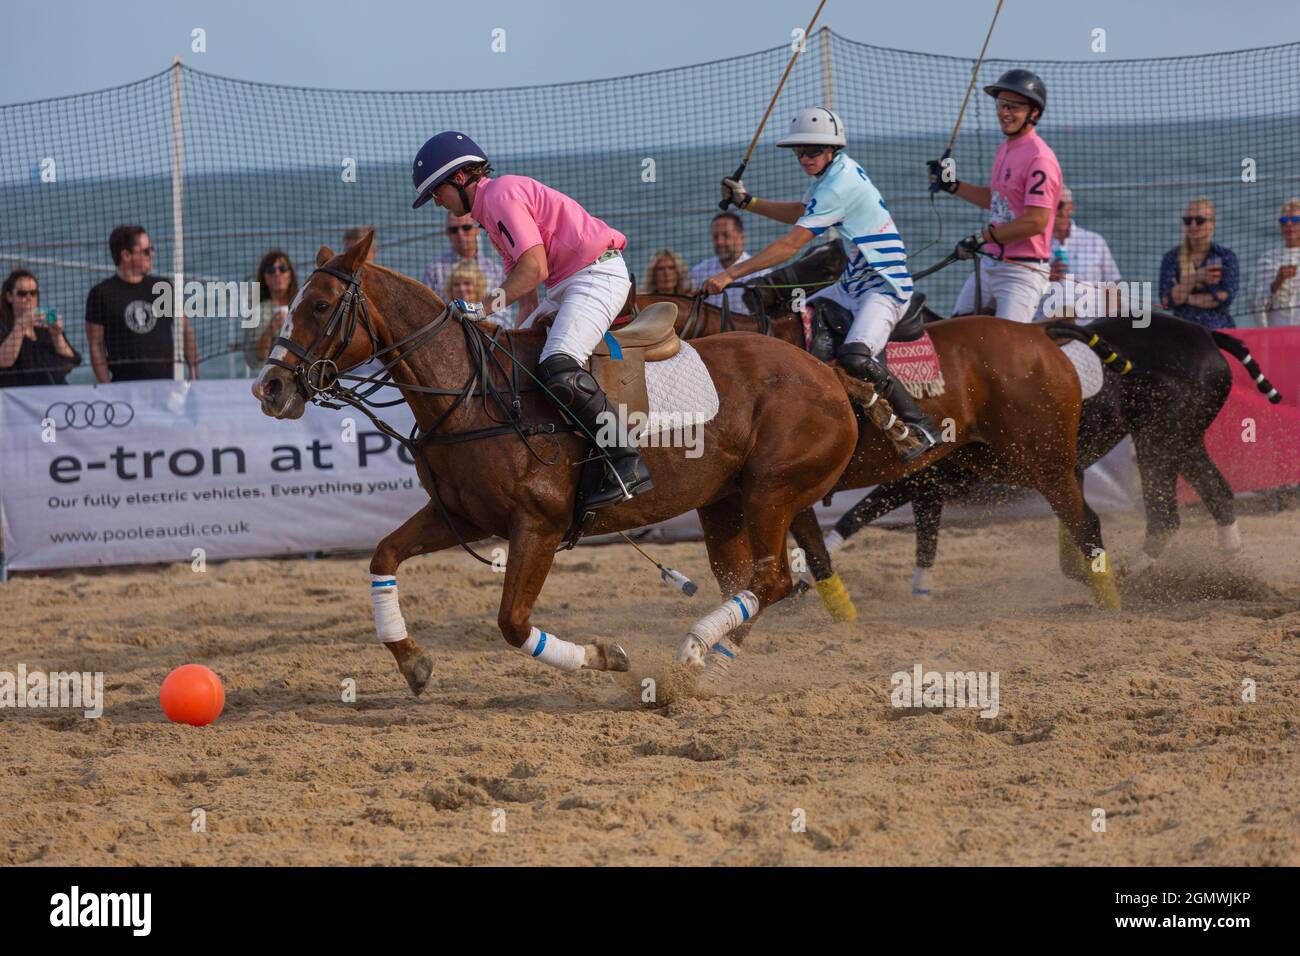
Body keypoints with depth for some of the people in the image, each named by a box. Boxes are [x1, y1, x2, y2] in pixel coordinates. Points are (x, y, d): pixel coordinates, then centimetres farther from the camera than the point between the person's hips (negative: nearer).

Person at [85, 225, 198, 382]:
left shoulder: (163, 286, 10)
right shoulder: (101, 294, 1)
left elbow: (185, 331, 15)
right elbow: (96, 345, 0)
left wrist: (194, 370, 5)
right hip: (125, 385, -3)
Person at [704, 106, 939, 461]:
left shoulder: (839, 186, -22)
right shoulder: (835, 169, 9)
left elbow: (791, 244, -24)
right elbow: (800, 213, 28)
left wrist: (730, 274, -23)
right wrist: (746, 202, 16)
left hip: (884, 288, -11)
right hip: (853, 285, 11)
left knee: (856, 359, -31)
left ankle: (922, 427, -20)